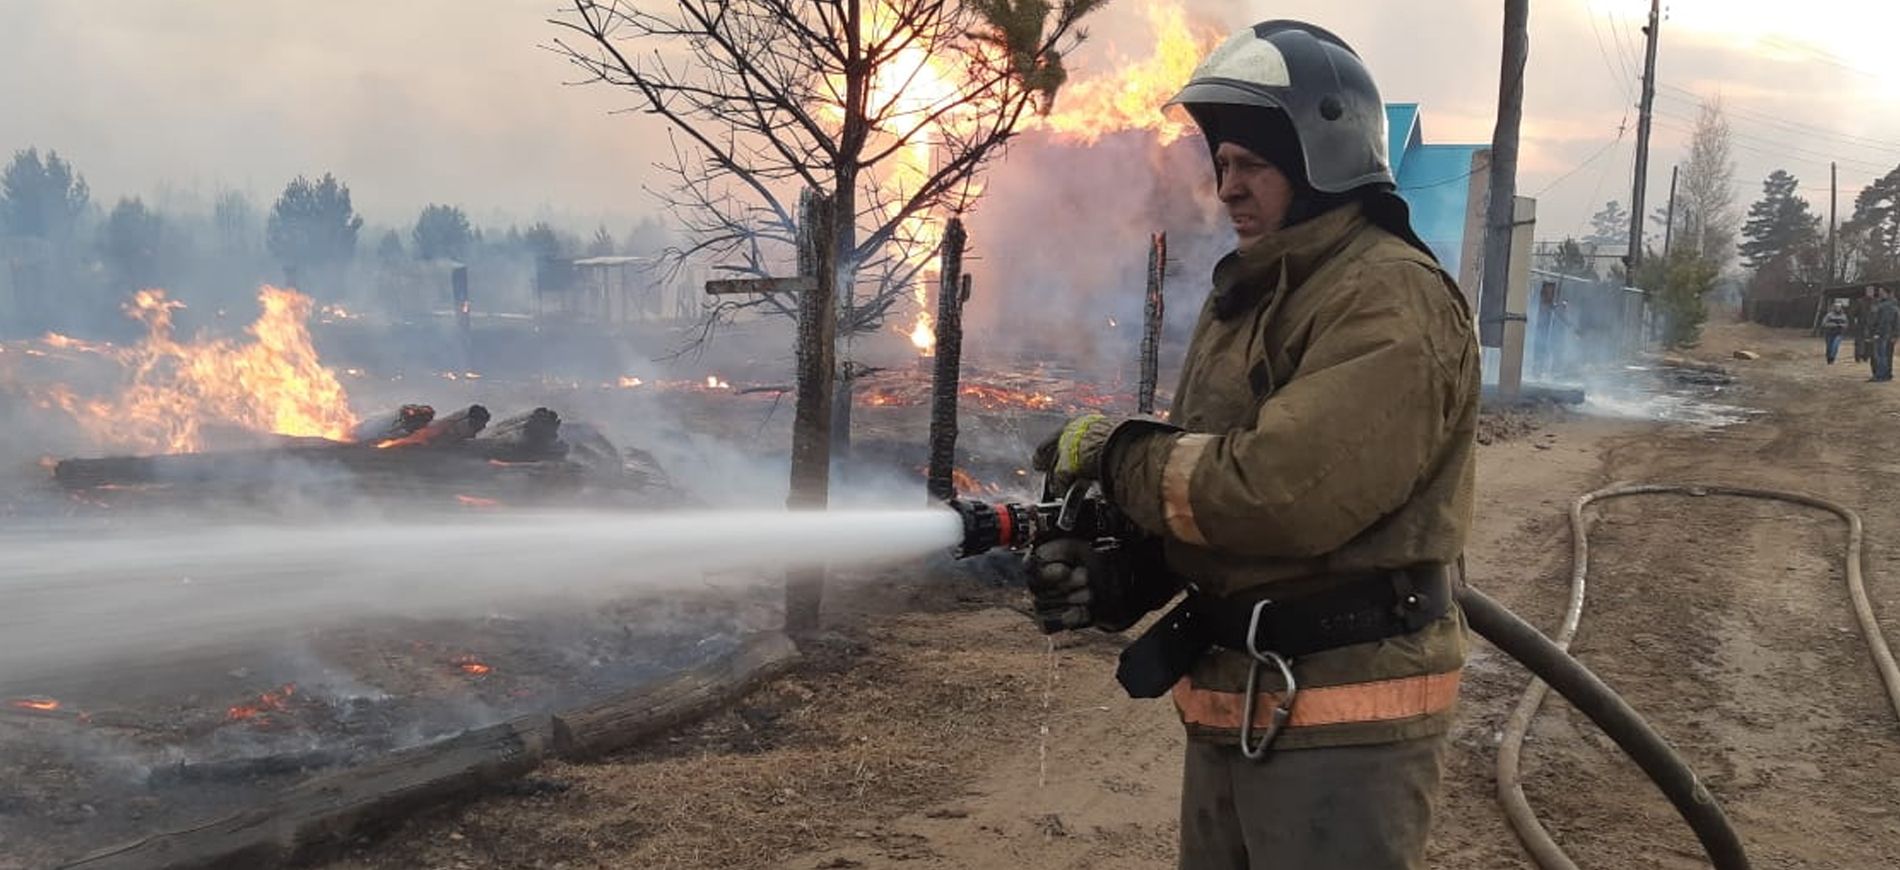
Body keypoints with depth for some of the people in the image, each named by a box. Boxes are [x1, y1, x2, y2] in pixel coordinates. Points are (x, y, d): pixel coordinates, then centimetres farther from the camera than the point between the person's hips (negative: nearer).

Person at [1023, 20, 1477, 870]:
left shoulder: (1393, 302, -16)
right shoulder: (1243, 297, 13)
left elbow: (1286, 490, -28)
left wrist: (1117, 455, -14)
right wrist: (1118, 576, -7)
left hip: (1339, 716, -9)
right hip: (1231, 699, 9)